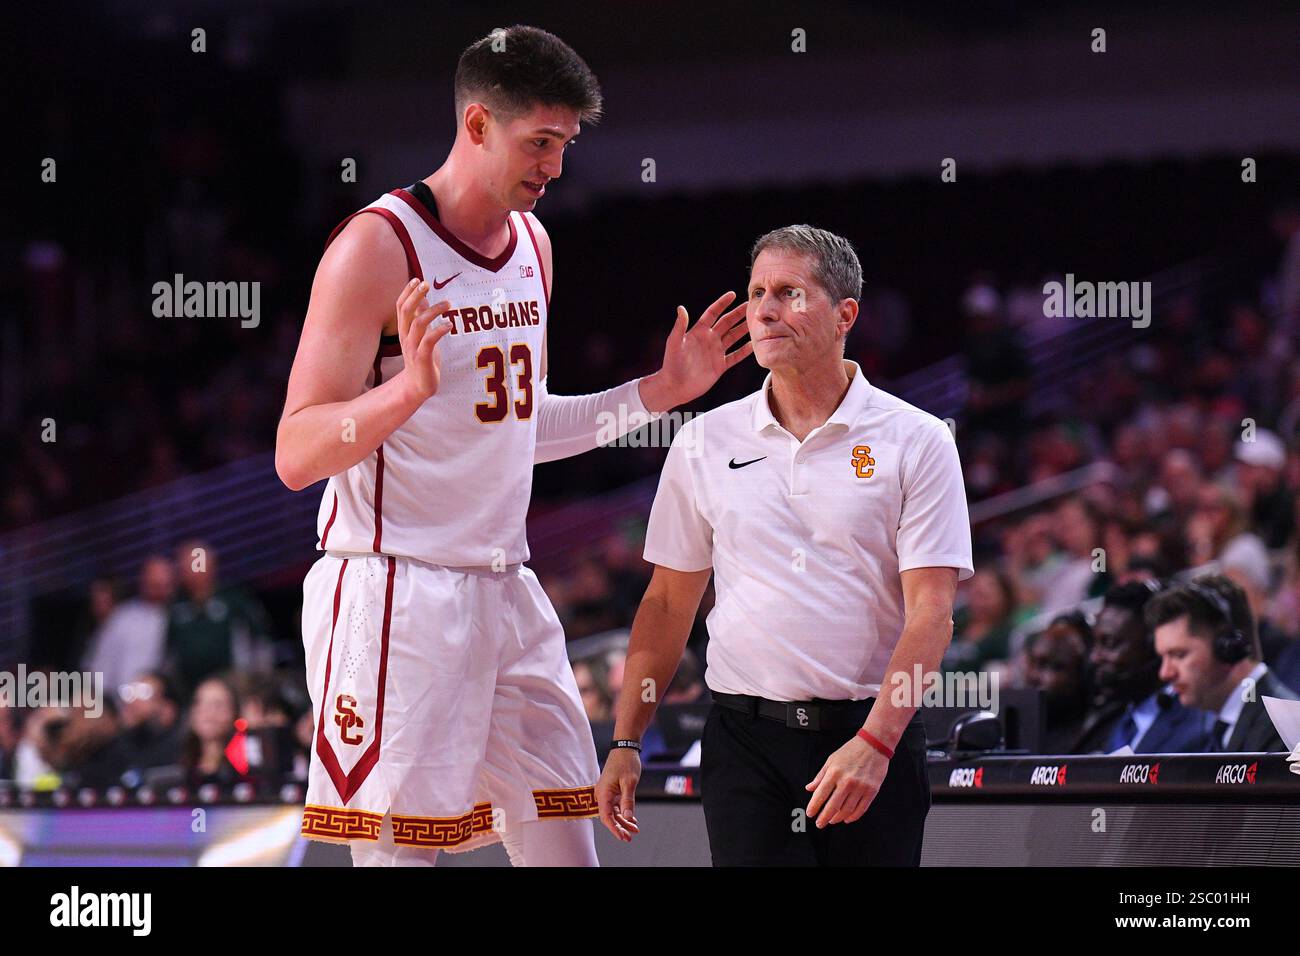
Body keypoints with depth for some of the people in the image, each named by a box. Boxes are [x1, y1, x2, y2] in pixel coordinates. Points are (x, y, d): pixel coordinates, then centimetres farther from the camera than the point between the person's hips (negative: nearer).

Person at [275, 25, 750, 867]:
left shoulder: (532, 245, 13)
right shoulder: (379, 245, -12)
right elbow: (296, 456, -16)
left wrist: (658, 393, 17)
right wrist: (409, 388, -32)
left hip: (506, 592, 8)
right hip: (396, 597, -8)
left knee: (564, 840, 6)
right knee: (398, 849, -8)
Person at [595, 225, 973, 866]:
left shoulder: (918, 441, -1)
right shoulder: (703, 442, 8)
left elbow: (931, 612, -7)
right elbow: (668, 604, 13)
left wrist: (875, 742, -19)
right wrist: (625, 745, 7)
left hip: (876, 741, -1)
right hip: (746, 736, 1)